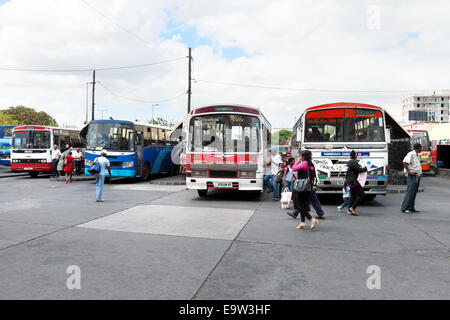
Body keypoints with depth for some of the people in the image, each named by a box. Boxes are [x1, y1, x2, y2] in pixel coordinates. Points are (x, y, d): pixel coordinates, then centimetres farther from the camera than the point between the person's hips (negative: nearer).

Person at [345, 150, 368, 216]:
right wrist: (365, 168, -2)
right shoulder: (354, 162, -14)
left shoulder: (349, 162, 16)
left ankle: (350, 211, 11)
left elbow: (347, 174, 22)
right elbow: (359, 170, -22)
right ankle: (353, 207, -5)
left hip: (350, 181, 10)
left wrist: (346, 182, 28)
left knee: (353, 196, 11)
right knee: (361, 194, -4)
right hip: (354, 182, -10)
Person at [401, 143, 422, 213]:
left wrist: (419, 172, 18)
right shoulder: (411, 154, -11)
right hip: (412, 176, -10)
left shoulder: (417, 155, 20)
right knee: (410, 192, -13)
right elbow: (404, 162, -25)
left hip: (417, 176, 10)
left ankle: (411, 208, 14)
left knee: (414, 192, 9)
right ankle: (404, 208, -11)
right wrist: (409, 172, -22)